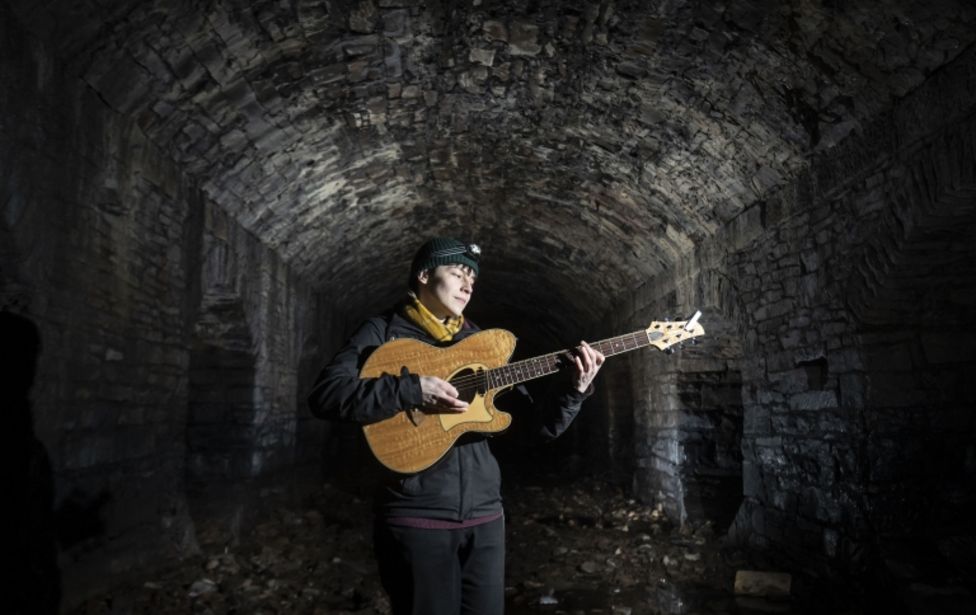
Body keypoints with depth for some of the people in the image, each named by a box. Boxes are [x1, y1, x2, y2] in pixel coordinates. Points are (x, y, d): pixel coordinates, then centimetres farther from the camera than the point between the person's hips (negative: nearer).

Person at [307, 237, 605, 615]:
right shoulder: (383, 332, -1)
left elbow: (539, 425, 10)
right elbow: (324, 395, -17)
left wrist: (575, 389, -8)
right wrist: (413, 389, -23)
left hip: (483, 514, 5)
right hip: (414, 516, -5)